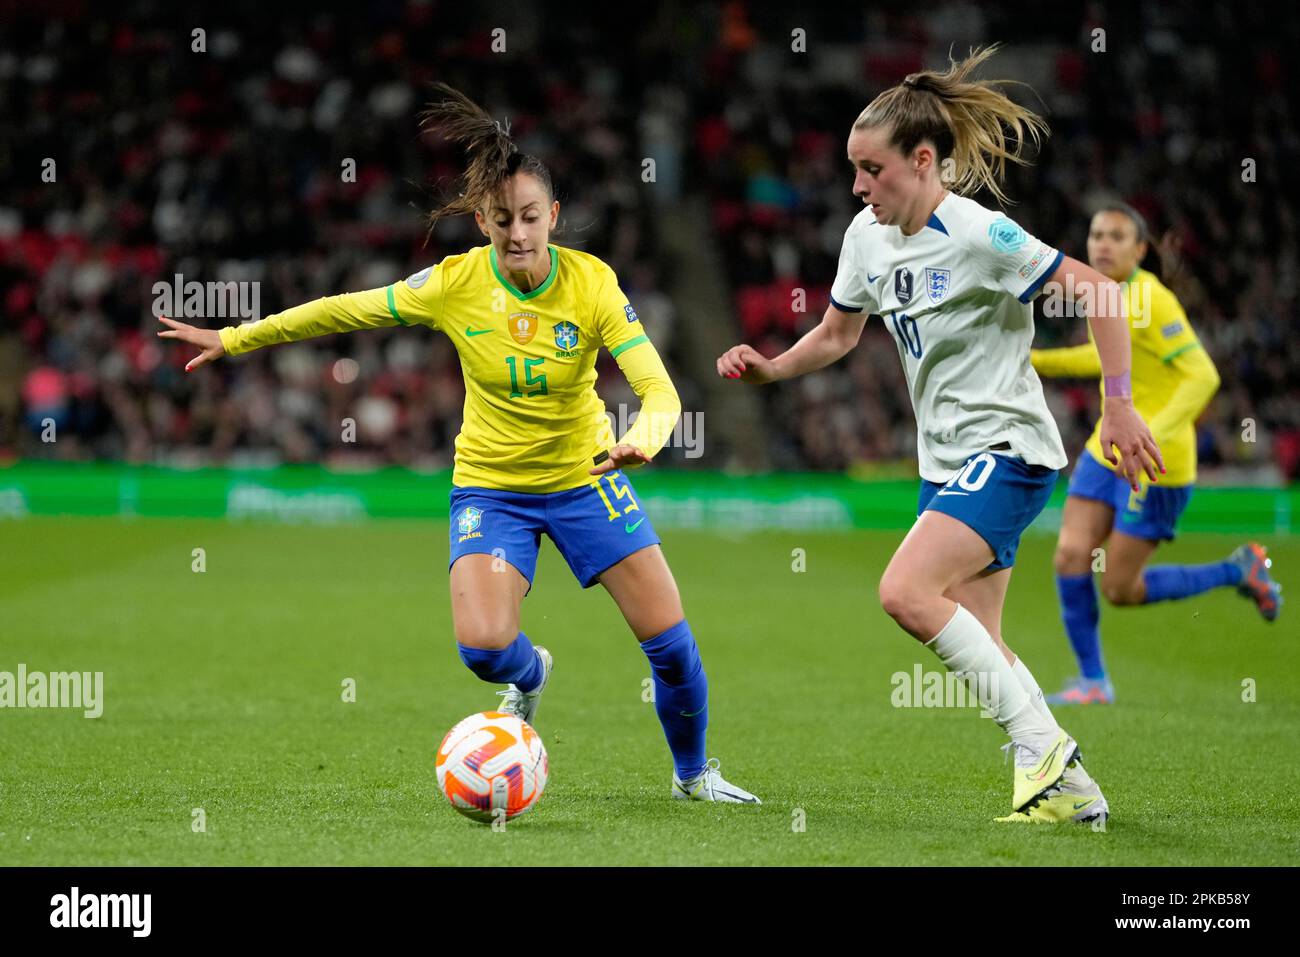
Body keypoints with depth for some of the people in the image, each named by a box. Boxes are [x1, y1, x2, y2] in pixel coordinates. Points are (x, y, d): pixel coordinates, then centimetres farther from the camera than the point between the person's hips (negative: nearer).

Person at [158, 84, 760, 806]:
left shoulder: (591, 283, -17)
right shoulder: (455, 284, -15)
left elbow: (658, 389, -25)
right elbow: (342, 310, -3)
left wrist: (642, 439, -47)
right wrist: (234, 339, 1)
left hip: (585, 476, 0)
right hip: (490, 484, 0)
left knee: (671, 642, -5)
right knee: (484, 647, -22)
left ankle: (693, 775, 24)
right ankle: (530, 677, 18)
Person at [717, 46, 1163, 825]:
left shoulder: (979, 235, -18)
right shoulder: (866, 236, 4)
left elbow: (1094, 290, -16)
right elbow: (837, 334, 18)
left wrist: (1119, 406, -18)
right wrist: (770, 368, 1)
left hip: (1006, 449, -8)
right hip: (947, 461, 8)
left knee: (906, 592, -23)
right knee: (975, 645, 6)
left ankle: (1044, 744, -13)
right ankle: (1070, 790, 16)